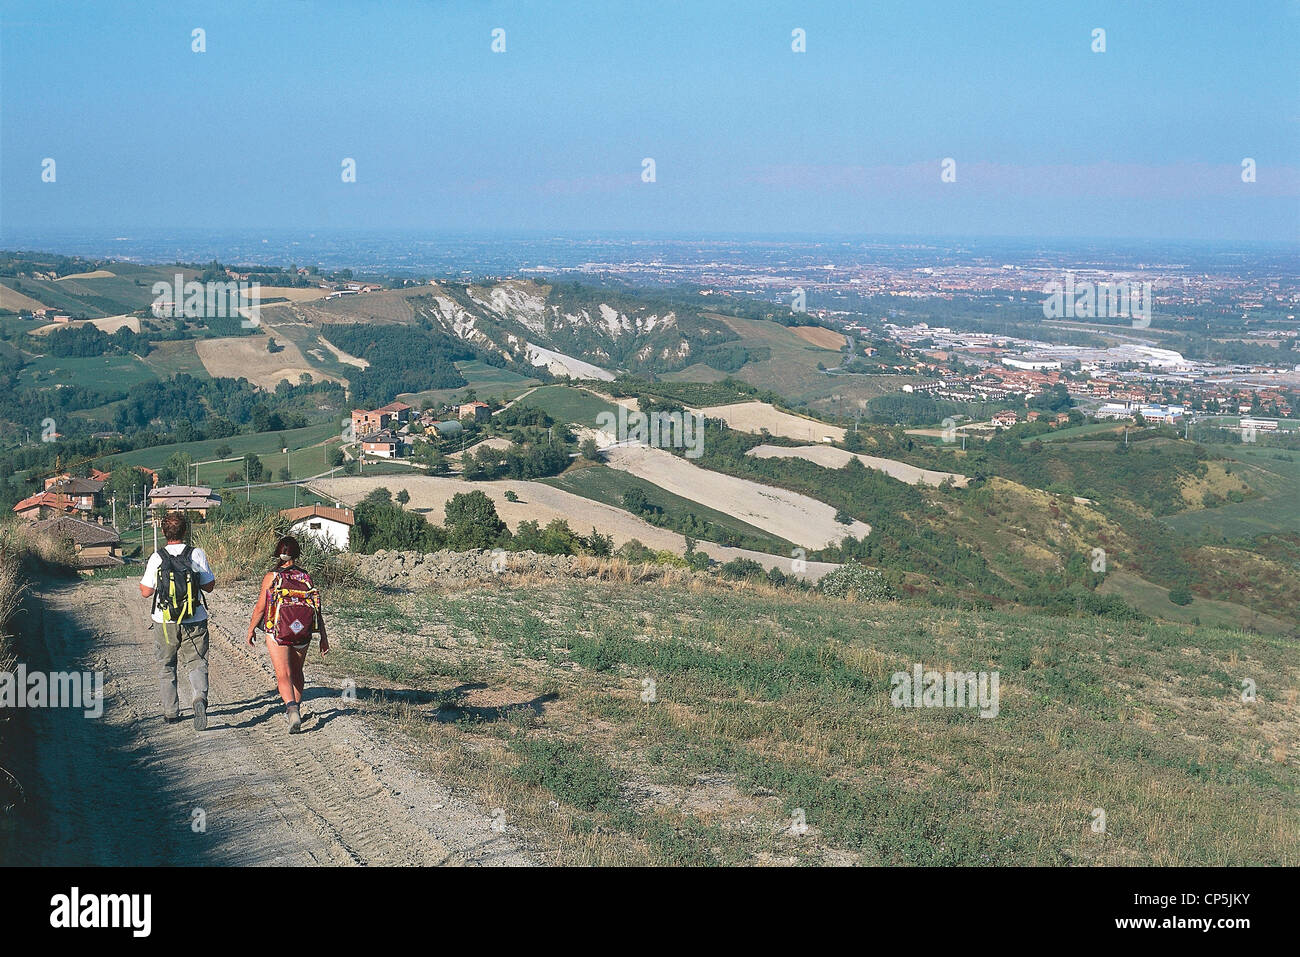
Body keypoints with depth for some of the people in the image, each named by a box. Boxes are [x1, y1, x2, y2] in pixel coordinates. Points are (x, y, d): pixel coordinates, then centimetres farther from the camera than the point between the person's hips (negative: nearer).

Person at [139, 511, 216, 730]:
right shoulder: (197, 554, -6)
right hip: (195, 622, 0)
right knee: (196, 664, 4)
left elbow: (146, 591, -3)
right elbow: (209, 586, 0)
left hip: (165, 623, 0)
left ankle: (171, 712, 20)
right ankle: (199, 698, -23)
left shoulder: (156, 558, -7)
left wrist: (142, 580, 18)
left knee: (166, 667, 17)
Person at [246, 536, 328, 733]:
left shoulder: (271, 577, -5)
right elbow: (317, 611, 1)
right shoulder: (306, 578, 1)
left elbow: (260, 607, -3)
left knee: (283, 675, -6)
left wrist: (251, 629, 13)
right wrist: (323, 638, 7)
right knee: (296, 672, 22)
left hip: (277, 633, -3)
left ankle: (292, 710, -28)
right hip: (303, 635, 3)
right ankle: (295, 710, 36)